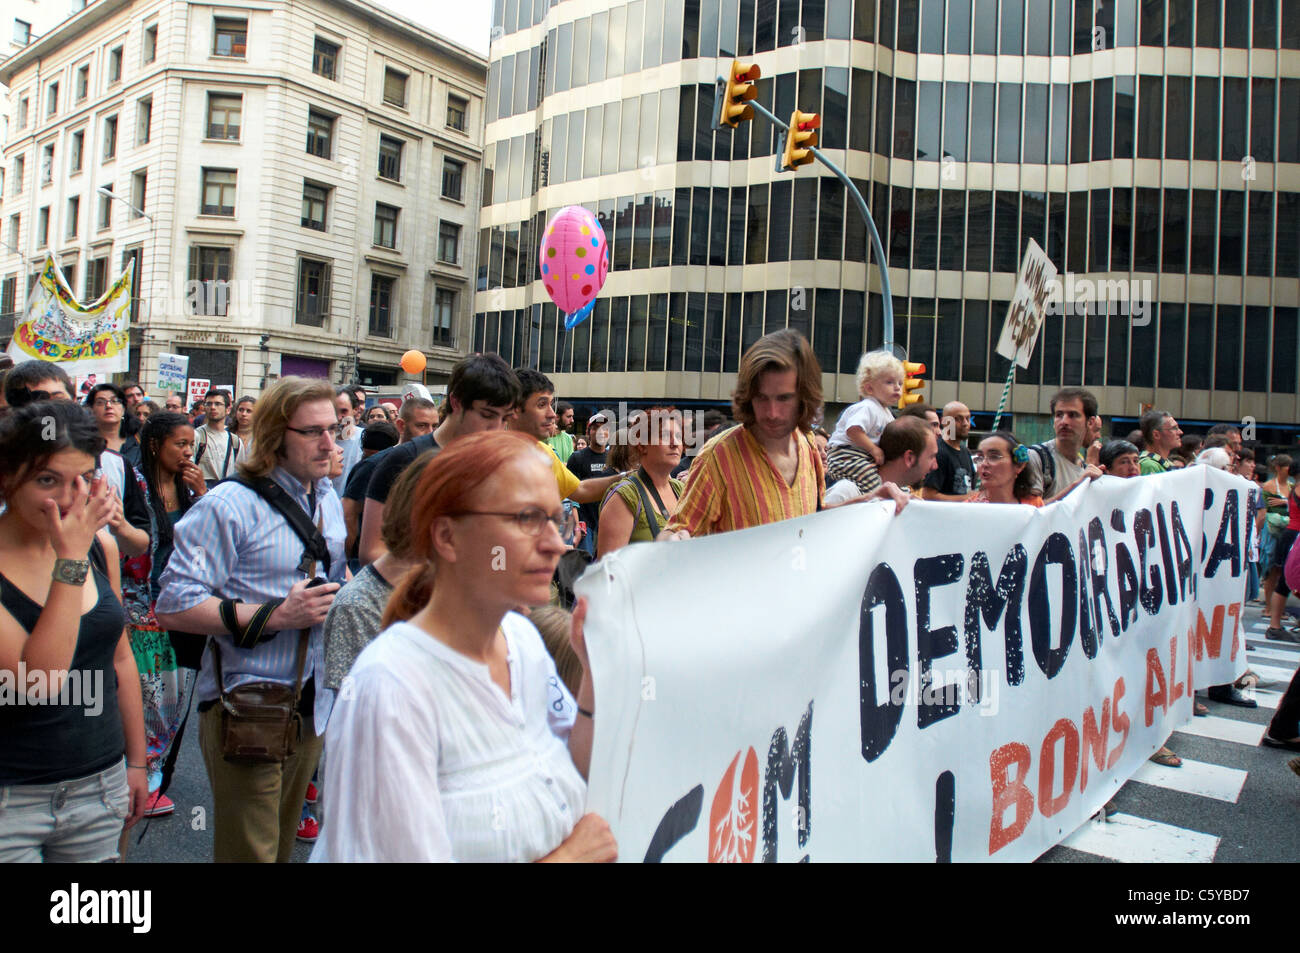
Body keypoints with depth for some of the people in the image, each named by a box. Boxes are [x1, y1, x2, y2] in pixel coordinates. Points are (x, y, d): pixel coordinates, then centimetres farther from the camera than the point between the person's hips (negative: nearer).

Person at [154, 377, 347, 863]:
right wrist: (275, 615, -23)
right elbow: (173, 607, -21)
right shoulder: (229, 505, -15)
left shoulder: (330, 502, 10)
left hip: (313, 704, 7)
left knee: (283, 843, 22)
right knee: (249, 850, 2)